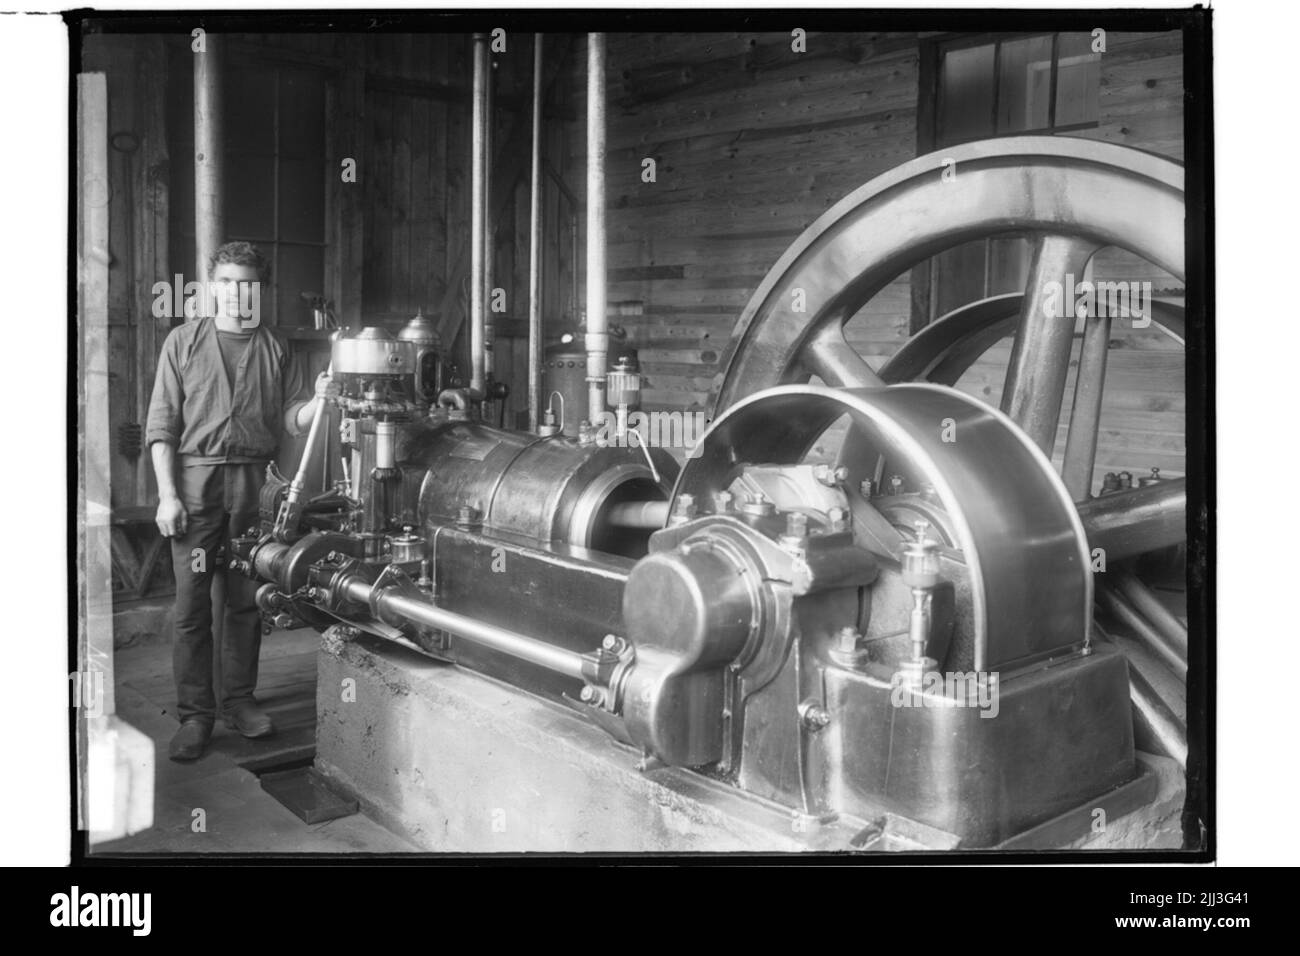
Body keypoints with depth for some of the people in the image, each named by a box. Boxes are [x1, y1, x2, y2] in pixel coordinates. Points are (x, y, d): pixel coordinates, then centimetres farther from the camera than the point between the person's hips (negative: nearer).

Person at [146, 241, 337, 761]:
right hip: (196, 478, -2)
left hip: (255, 483, 2)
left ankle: (238, 699, 22)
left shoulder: (275, 349, 11)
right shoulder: (184, 341, 5)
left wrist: (317, 402, -15)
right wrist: (168, 494, -7)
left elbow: (288, 420, 7)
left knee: (246, 600, 8)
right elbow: (161, 425, 1)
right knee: (192, 604, -1)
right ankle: (195, 714, 8)